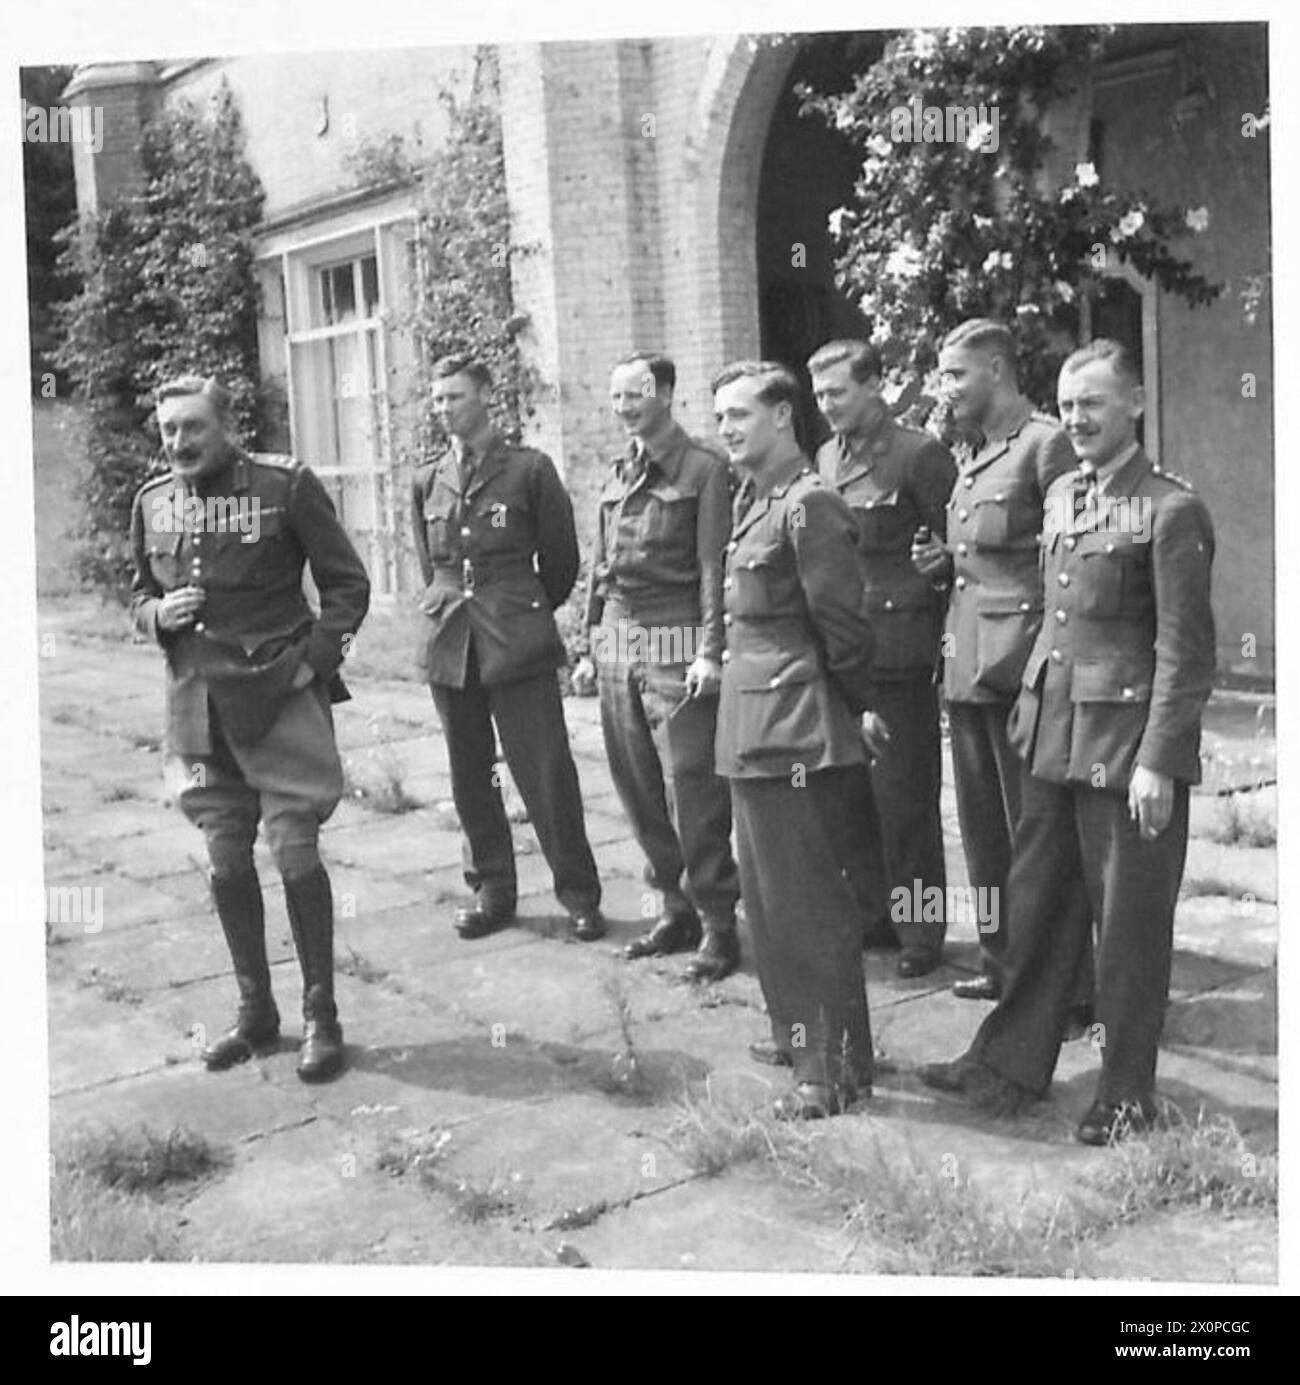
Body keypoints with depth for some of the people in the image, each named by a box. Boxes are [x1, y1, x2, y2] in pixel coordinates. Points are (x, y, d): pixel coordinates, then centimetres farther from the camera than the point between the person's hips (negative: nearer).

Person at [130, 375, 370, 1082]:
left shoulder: (284, 485, -6)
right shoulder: (152, 503, 8)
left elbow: (347, 583, -2)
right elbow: (140, 593, 21)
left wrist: (314, 659, -12)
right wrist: (158, 612, -2)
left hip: (281, 698, -5)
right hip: (198, 703, 5)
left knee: (295, 852, -5)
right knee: (226, 861, 10)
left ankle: (321, 1016, 10)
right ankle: (256, 1011, 25)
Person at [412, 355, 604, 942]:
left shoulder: (529, 469, -1)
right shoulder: (427, 481, 11)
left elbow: (561, 560, 5)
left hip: (517, 646, -4)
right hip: (449, 646, 4)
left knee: (547, 772, -4)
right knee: (470, 777, 9)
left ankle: (579, 895, 7)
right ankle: (491, 889, 23)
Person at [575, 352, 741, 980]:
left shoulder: (703, 470, -5)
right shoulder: (617, 475, 15)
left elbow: (714, 567, -11)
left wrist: (710, 652, -17)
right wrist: (593, 640, 15)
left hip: (676, 647, -7)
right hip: (619, 645, 7)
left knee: (692, 792, -6)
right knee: (637, 787, 11)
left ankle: (718, 923, 5)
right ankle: (677, 908, 23)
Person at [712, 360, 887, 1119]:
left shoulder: (810, 506, -17)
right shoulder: (755, 499, 12)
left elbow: (841, 625, -16)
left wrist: (859, 709, -4)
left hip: (796, 733, -10)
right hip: (753, 731, 10)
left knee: (810, 899, -2)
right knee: (767, 893, 19)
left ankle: (838, 1065, 8)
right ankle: (798, 1031, 34)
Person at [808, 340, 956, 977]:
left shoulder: (919, 455, -7)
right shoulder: (825, 459, 14)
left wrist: (940, 637, -7)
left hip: (899, 653, -6)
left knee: (905, 798, 0)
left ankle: (920, 931, 12)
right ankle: (869, 911, 22)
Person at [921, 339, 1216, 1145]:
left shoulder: (1171, 511, -12)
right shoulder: (1062, 495, 11)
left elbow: (1186, 650, -14)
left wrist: (1157, 761, -17)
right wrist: (1030, 706, 15)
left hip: (1127, 745, -7)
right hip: (1055, 736, 7)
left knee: (1129, 921, 5)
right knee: (1037, 903, 14)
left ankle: (1128, 1092, 19)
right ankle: (1012, 1064, 27)